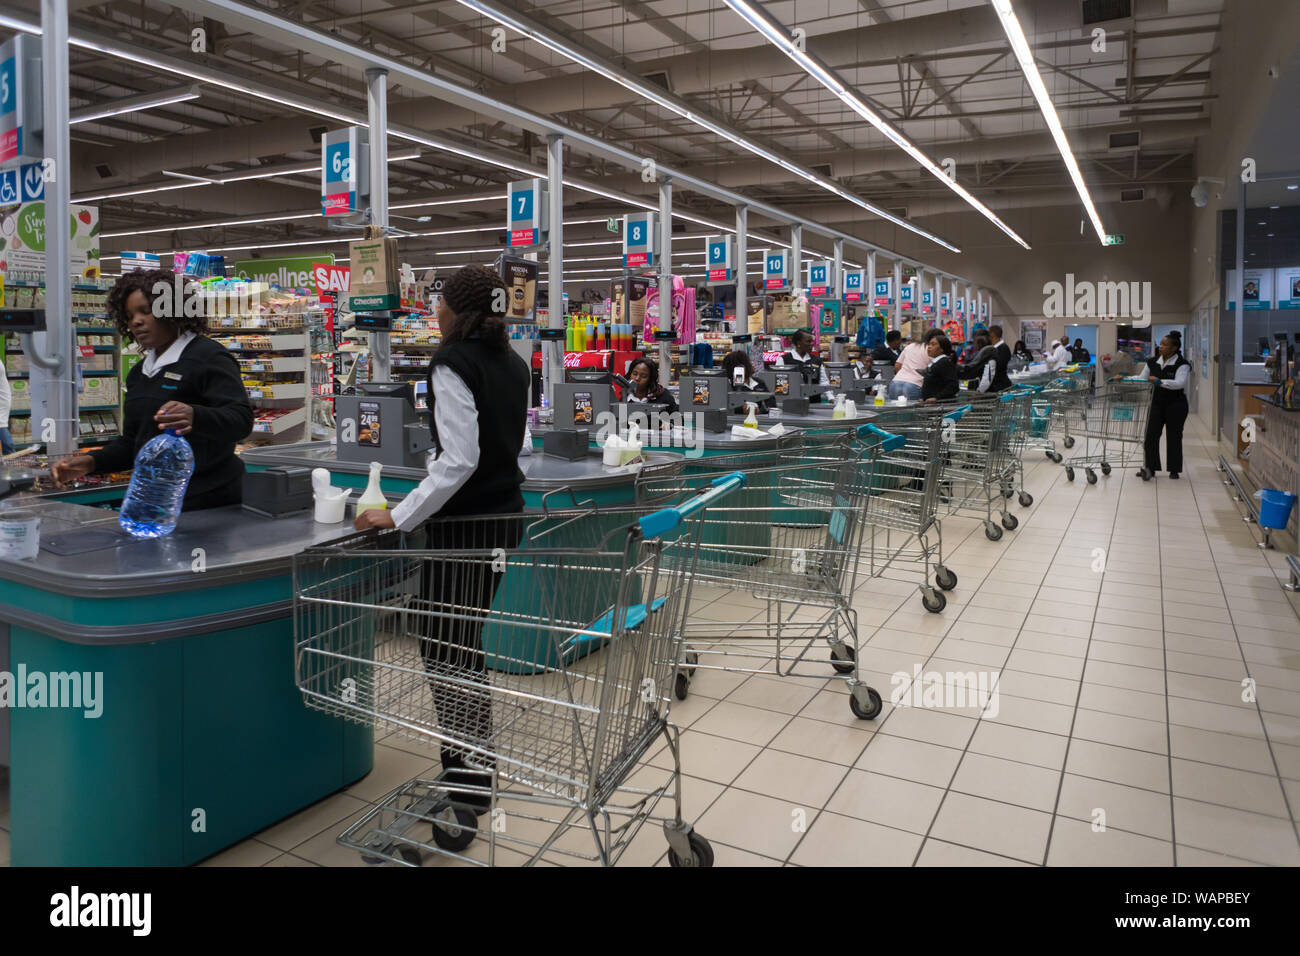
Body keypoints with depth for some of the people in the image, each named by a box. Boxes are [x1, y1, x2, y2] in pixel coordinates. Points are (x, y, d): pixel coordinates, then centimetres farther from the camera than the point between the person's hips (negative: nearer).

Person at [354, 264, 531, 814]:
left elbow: (459, 462, -22)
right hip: (505, 515, 9)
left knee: (445, 649, 1)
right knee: (463, 643, 19)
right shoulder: (513, 363, 9)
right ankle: (472, 759, 31)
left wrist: (399, 517, -19)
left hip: (465, 524, -9)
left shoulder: (452, 365, -15)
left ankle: (469, 776, 9)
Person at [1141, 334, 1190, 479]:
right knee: (1150, 435, -2)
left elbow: (1180, 383, -25)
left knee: (1173, 437, 3)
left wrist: (1160, 381, -37)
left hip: (1176, 404, -4)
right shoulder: (1152, 362, 5)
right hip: (1157, 403, 5)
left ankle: (1174, 470, 14)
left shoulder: (1182, 364, -11)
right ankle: (1150, 468, 6)